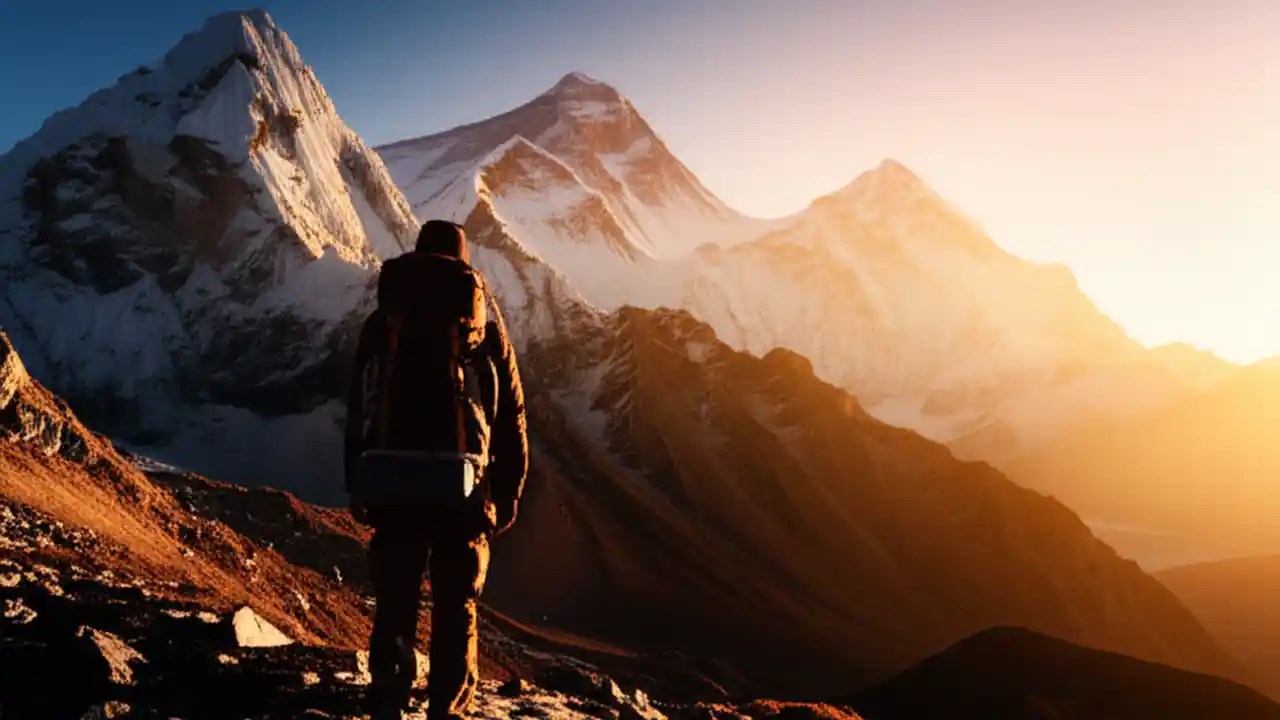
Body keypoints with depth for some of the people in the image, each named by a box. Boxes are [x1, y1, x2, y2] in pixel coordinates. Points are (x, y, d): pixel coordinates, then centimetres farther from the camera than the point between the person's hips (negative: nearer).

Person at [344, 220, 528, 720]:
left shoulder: (381, 323, 8)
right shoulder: (486, 327, 4)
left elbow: (357, 413, 8)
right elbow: (511, 418, 4)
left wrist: (358, 489, 13)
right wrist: (508, 494, 11)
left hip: (392, 485, 2)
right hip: (461, 490, -1)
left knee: (394, 605, 13)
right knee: (456, 611, 9)